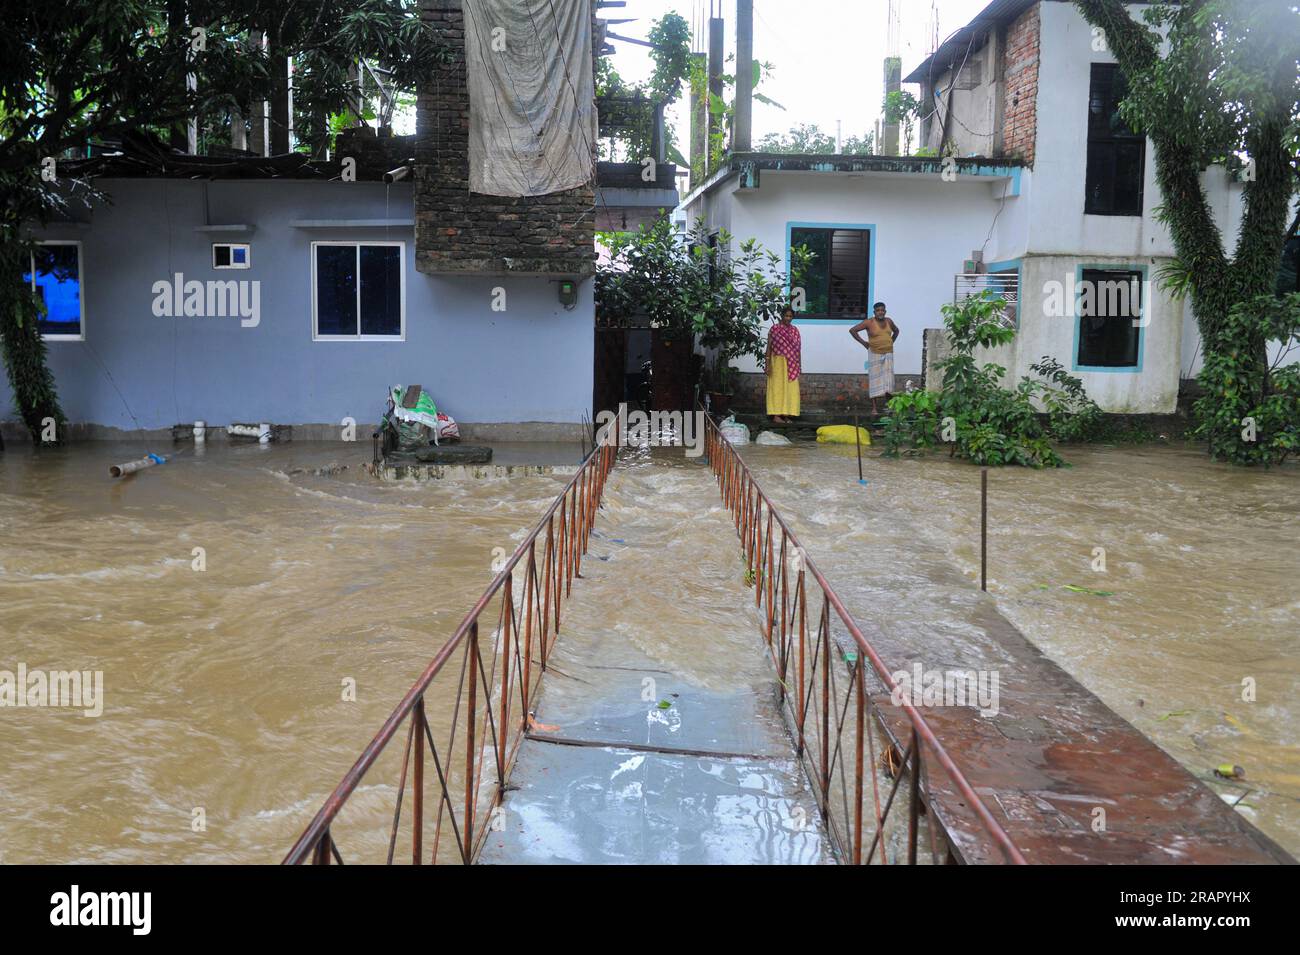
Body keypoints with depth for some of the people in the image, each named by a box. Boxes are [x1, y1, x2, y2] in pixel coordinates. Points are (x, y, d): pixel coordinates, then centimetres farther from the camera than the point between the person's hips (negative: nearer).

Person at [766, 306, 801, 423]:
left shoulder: (795, 331, 9)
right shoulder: (774, 329, -3)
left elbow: (797, 349, 11)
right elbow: (769, 346, -5)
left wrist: (799, 365, 8)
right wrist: (767, 363, -11)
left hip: (791, 364, 4)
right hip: (777, 362, -4)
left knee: (790, 388, 3)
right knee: (777, 387, -3)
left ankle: (786, 414, 9)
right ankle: (776, 415, -2)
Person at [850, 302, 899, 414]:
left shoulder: (888, 321, 7)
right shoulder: (869, 322, -8)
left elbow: (896, 330, 27)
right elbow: (852, 330, -9)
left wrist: (891, 342, 14)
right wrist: (863, 342, -9)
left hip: (888, 354, 4)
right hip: (875, 354, -4)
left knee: (888, 379, -2)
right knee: (875, 380, -3)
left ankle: (887, 404, 6)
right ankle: (874, 408, 0)